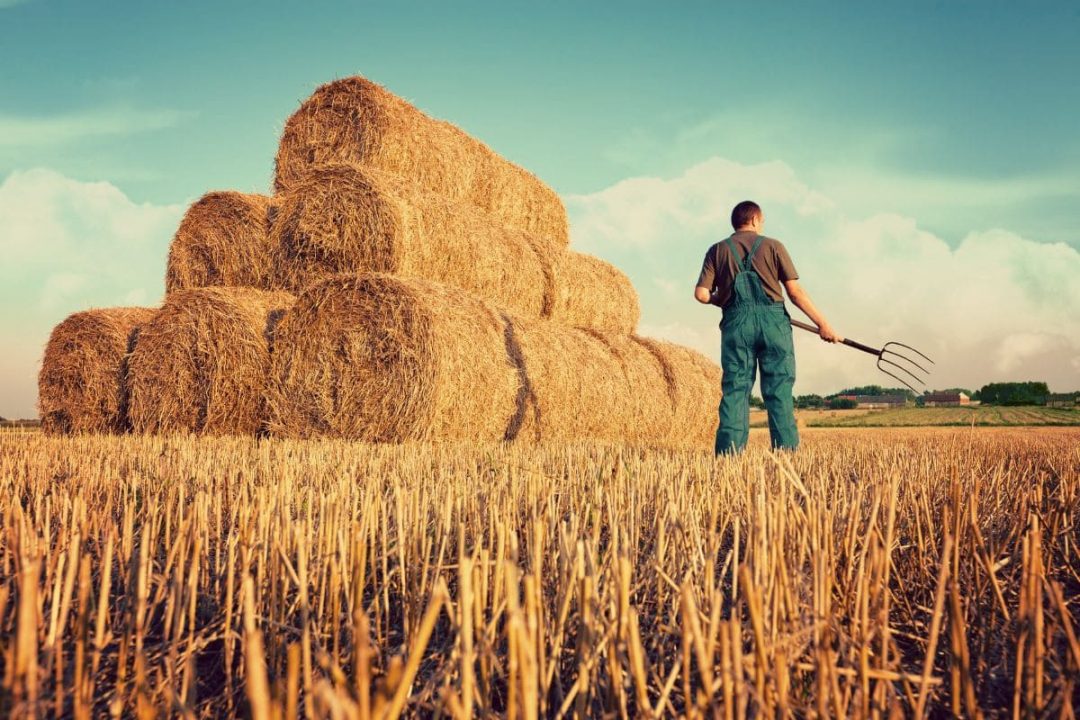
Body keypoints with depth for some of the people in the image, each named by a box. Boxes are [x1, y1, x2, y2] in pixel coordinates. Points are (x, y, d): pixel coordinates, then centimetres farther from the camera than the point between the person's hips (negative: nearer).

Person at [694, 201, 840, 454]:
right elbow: (795, 291, 1)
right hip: (773, 322, -1)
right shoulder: (773, 246, 7)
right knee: (779, 390, 4)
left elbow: (701, 294, 1)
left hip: (736, 324, 1)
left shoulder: (717, 250, 11)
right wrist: (822, 323, 5)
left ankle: (728, 453, -2)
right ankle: (786, 450, 3)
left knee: (735, 389, 2)